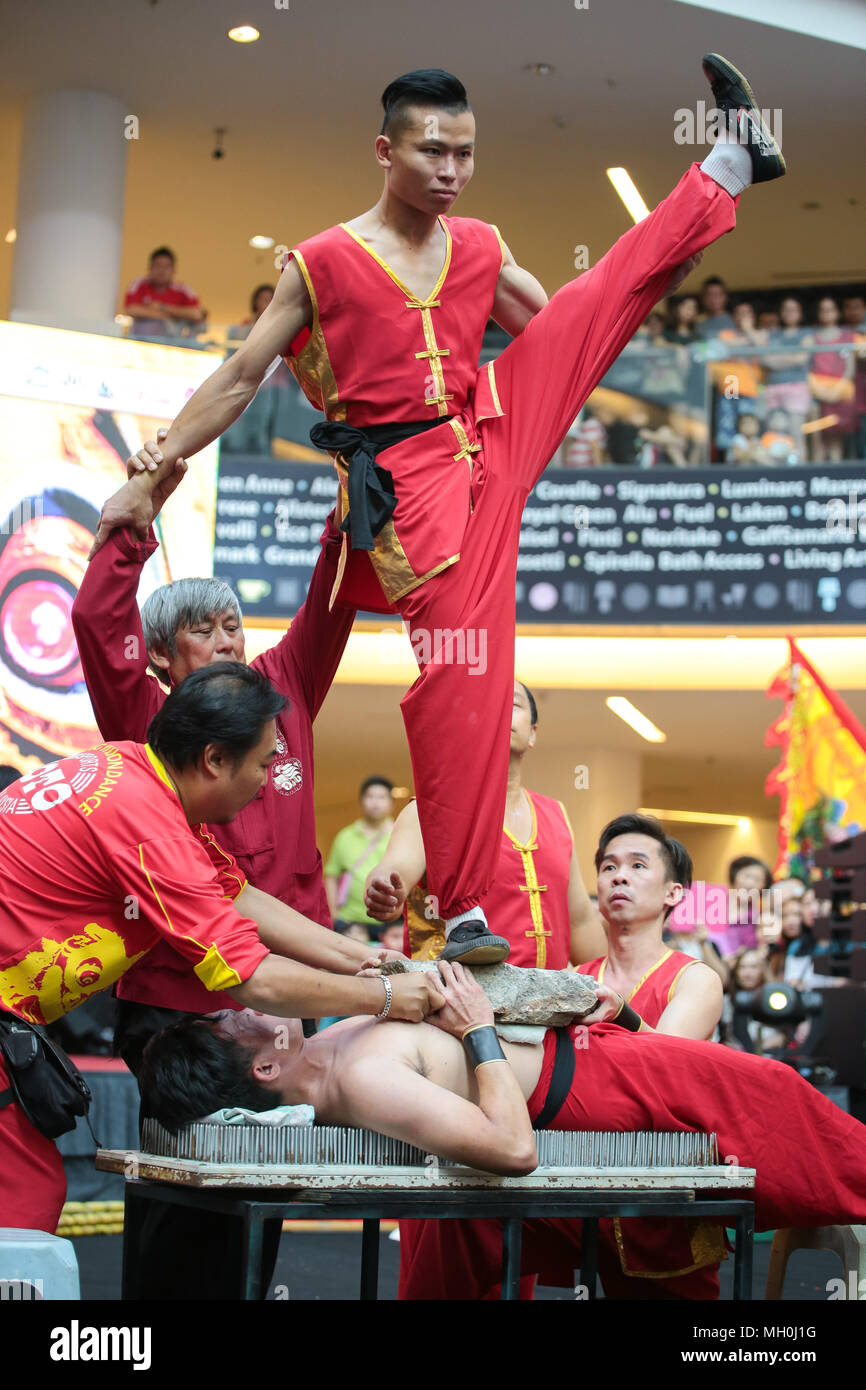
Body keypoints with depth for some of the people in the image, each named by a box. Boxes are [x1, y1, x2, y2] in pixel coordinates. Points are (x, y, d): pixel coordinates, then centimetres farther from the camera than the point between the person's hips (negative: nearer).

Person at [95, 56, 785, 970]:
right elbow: (238, 380, -1)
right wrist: (151, 475, -5)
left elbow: (570, 330, 24)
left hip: (498, 437, 5)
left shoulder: (482, 251, 10)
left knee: (611, 285, 1)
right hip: (416, 480, -5)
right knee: (460, 667, -12)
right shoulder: (322, 263, -4)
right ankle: (463, 909, -8)